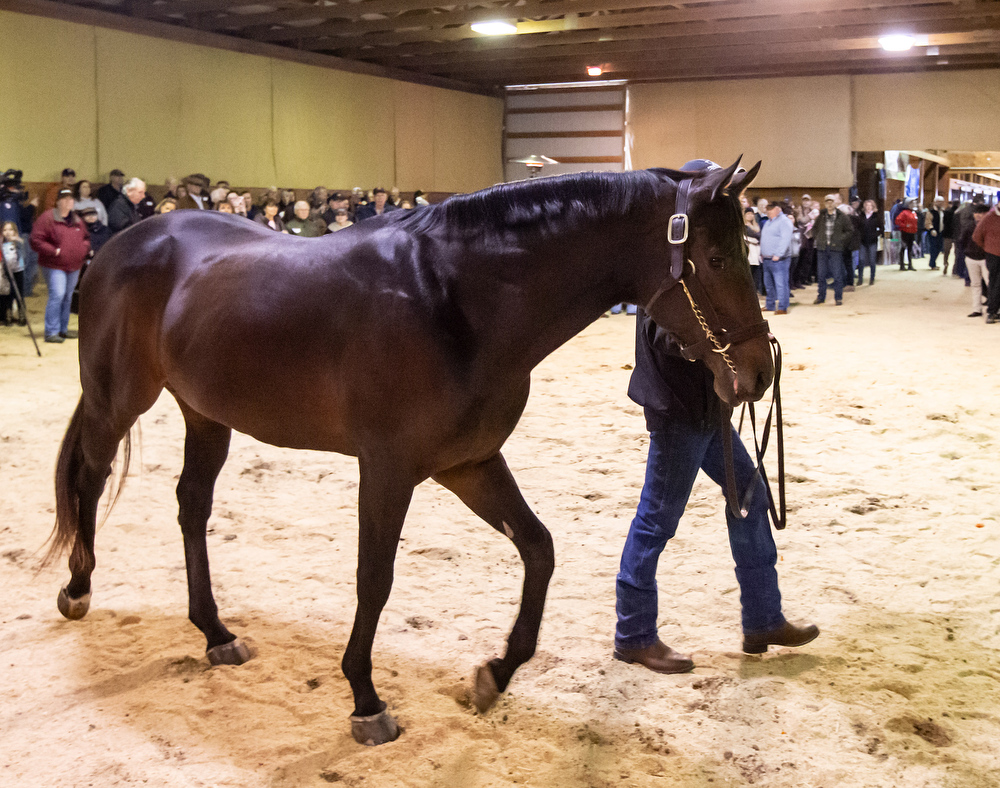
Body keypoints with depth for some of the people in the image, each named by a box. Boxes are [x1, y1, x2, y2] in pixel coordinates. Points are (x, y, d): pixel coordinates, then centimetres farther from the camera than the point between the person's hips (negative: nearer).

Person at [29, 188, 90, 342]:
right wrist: (54, 251, -18)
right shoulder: (47, 218, -8)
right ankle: (51, 332, -12)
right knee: (57, 295, -16)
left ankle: (63, 329, 22)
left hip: (74, 266, 7)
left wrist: (85, 248, 4)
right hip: (54, 266, -7)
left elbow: (86, 238, 26)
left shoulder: (77, 220, 14)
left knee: (68, 297, 12)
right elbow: (36, 240, -12)